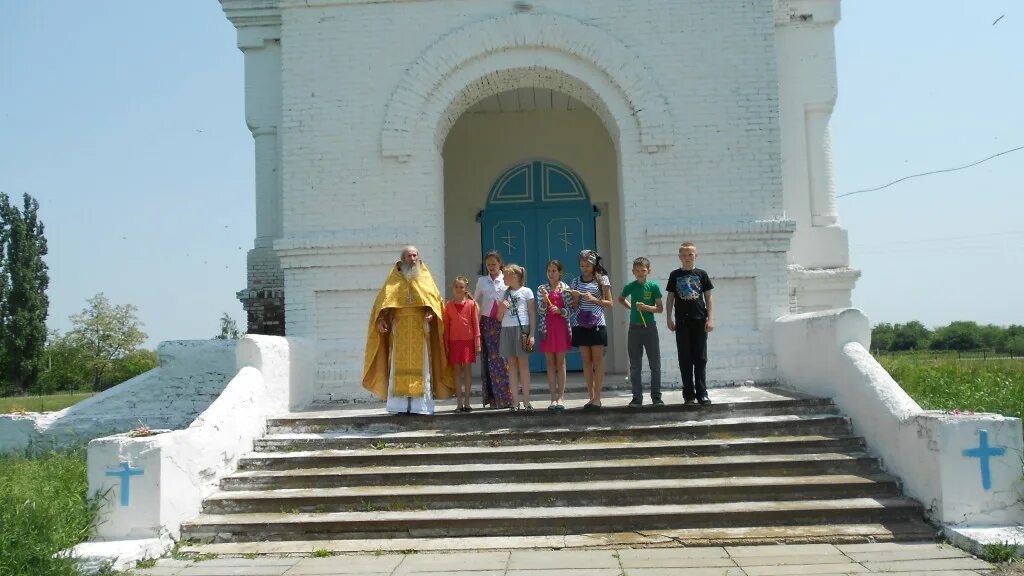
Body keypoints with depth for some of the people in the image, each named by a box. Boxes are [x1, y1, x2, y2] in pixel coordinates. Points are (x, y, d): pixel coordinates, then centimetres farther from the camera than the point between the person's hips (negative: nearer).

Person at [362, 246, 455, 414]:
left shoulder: (425, 278, 13)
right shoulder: (394, 279, 11)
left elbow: (435, 298, 5)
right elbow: (383, 300, 3)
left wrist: (430, 312, -15)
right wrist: (381, 318, -14)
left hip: (420, 329, 0)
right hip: (400, 329, 0)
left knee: (420, 364, -3)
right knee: (400, 365, -4)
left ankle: (420, 405, -2)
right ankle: (400, 405, -5)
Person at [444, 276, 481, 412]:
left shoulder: (471, 304, 0)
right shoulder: (449, 305, 4)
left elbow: (476, 324, 1)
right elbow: (446, 326, 6)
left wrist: (477, 343, -2)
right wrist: (446, 344, 2)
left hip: (468, 340, -1)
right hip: (454, 341, 1)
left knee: (468, 370, 1)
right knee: (457, 371, 5)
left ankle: (467, 402, 8)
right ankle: (460, 403, 9)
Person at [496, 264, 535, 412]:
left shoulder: (526, 291, 2)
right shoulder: (504, 294, 14)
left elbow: (532, 314, 0)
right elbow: (499, 318, 15)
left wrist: (531, 334, -8)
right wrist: (502, 308, -6)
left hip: (522, 329, -4)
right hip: (507, 329, 4)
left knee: (523, 363, -3)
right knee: (512, 364, 3)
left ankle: (526, 401, 1)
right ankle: (515, 402, 5)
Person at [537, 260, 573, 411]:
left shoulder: (565, 289, 1)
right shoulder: (542, 289, 6)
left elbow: (570, 309, 0)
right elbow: (540, 311, 1)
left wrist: (560, 310, -18)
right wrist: (544, 299, -15)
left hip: (561, 327, -2)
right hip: (547, 328, 2)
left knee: (560, 362, 2)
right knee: (550, 363, 4)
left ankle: (561, 396, 5)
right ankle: (553, 397, 7)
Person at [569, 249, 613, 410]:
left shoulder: (602, 279, 2)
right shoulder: (576, 282, 10)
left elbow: (610, 304, 2)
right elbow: (574, 307, 12)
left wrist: (594, 299, -12)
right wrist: (576, 298, -9)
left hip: (597, 324, -3)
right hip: (581, 325, 3)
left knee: (598, 359, -4)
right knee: (586, 360, 4)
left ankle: (597, 397, -2)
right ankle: (591, 397, 8)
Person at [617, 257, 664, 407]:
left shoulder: (653, 286, -3)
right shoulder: (630, 287, 3)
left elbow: (660, 308, -3)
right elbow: (621, 299, 22)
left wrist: (646, 307, -18)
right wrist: (632, 307, 9)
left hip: (650, 328, -2)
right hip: (634, 328, 2)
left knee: (655, 365, 1)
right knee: (634, 366, 5)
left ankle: (656, 397, 9)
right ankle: (637, 397, 12)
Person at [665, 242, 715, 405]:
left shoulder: (701, 274, 5)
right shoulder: (675, 275, 8)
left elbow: (709, 297, 5)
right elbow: (670, 298, 9)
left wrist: (710, 318, -3)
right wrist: (669, 318, 3)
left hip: (699, 321, -1)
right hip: (682, 322, 1)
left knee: (700, 359, 1)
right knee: (685, 359, 3)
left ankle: (702, 393, 6)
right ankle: (689, 394, 8)